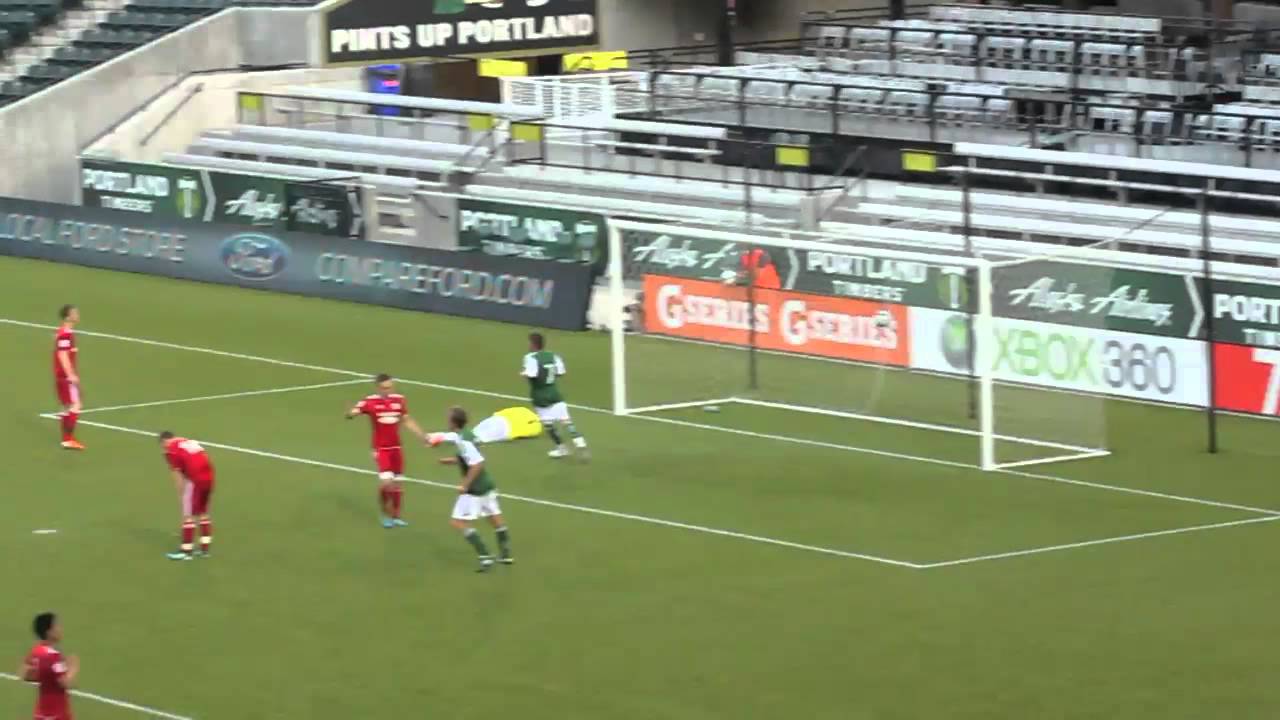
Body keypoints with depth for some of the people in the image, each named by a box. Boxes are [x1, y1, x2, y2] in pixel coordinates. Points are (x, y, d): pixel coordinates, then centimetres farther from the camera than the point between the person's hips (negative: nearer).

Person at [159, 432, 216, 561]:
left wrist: (182, 494, -1)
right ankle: (205, 549, 20)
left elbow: (177, 474, -6)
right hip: (208, 477, 8)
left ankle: (186, 550, 4)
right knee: (203, 513, 17)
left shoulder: (171, 450, -1)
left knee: (189, 515, 1)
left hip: (195, 480, -8)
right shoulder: (190, 443, 22)